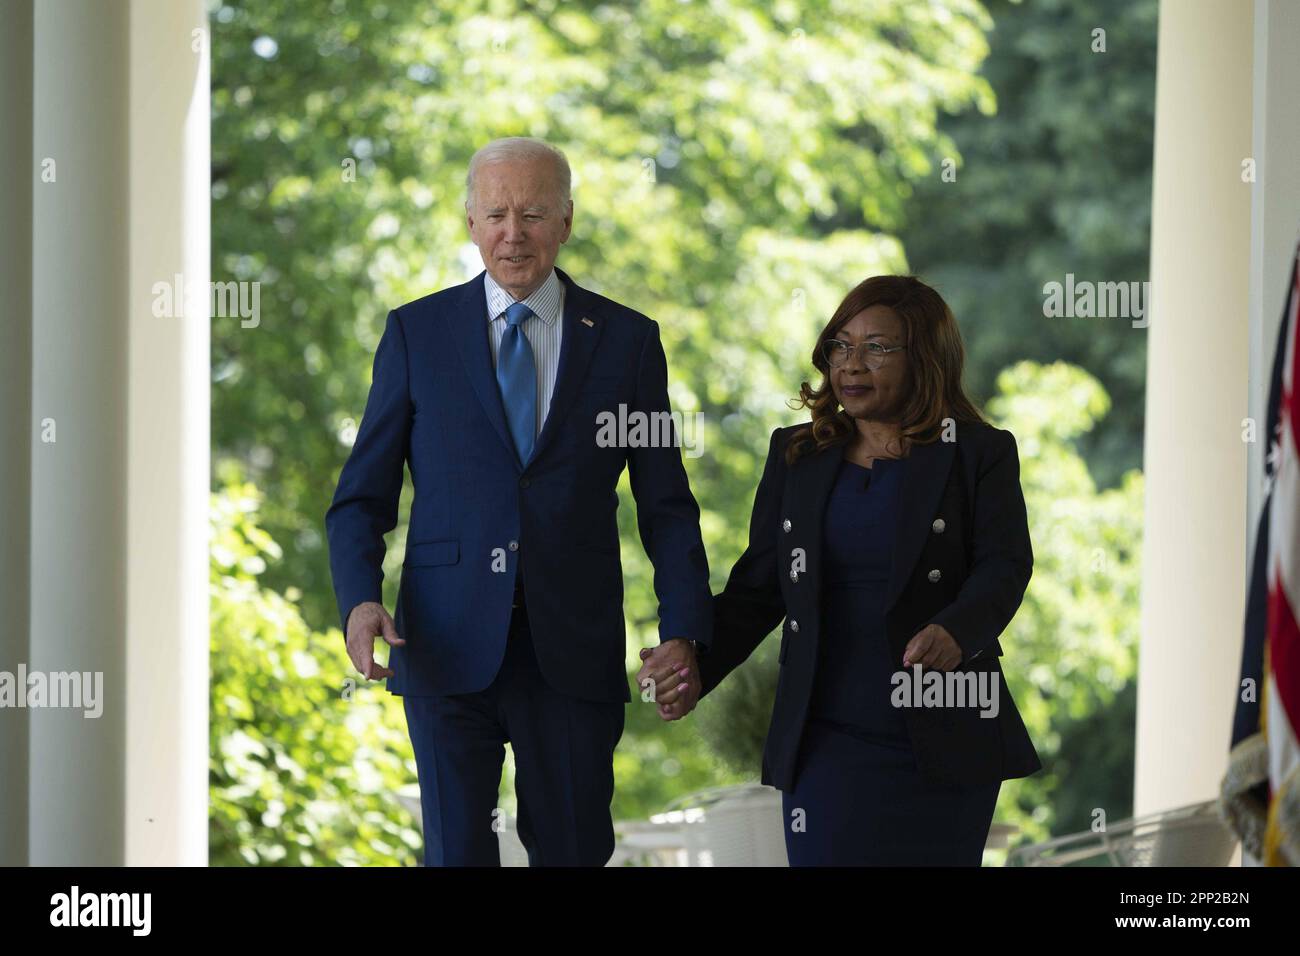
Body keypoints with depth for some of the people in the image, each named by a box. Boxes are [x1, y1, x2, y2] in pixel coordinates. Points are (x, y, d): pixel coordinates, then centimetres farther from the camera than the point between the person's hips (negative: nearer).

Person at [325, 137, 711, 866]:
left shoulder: (628, 339, 6)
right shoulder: (416, 332, 6)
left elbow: (666, 503, 7)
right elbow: (364, 494, 5)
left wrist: (684, 632, -7)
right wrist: (360, 600, -13)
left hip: (574, 654, 0)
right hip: (449, 646, 0)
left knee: (574, 850, 5)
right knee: (457, 851, 2)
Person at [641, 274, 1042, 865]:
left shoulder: (979, 455, 1)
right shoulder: (796, 456, 12)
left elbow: (1004, 567, -11)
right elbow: (757, 584, 12)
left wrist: (954, 633, -32)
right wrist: (698, 672, -4)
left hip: (943, 749, -2)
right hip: (828, 741, 2)